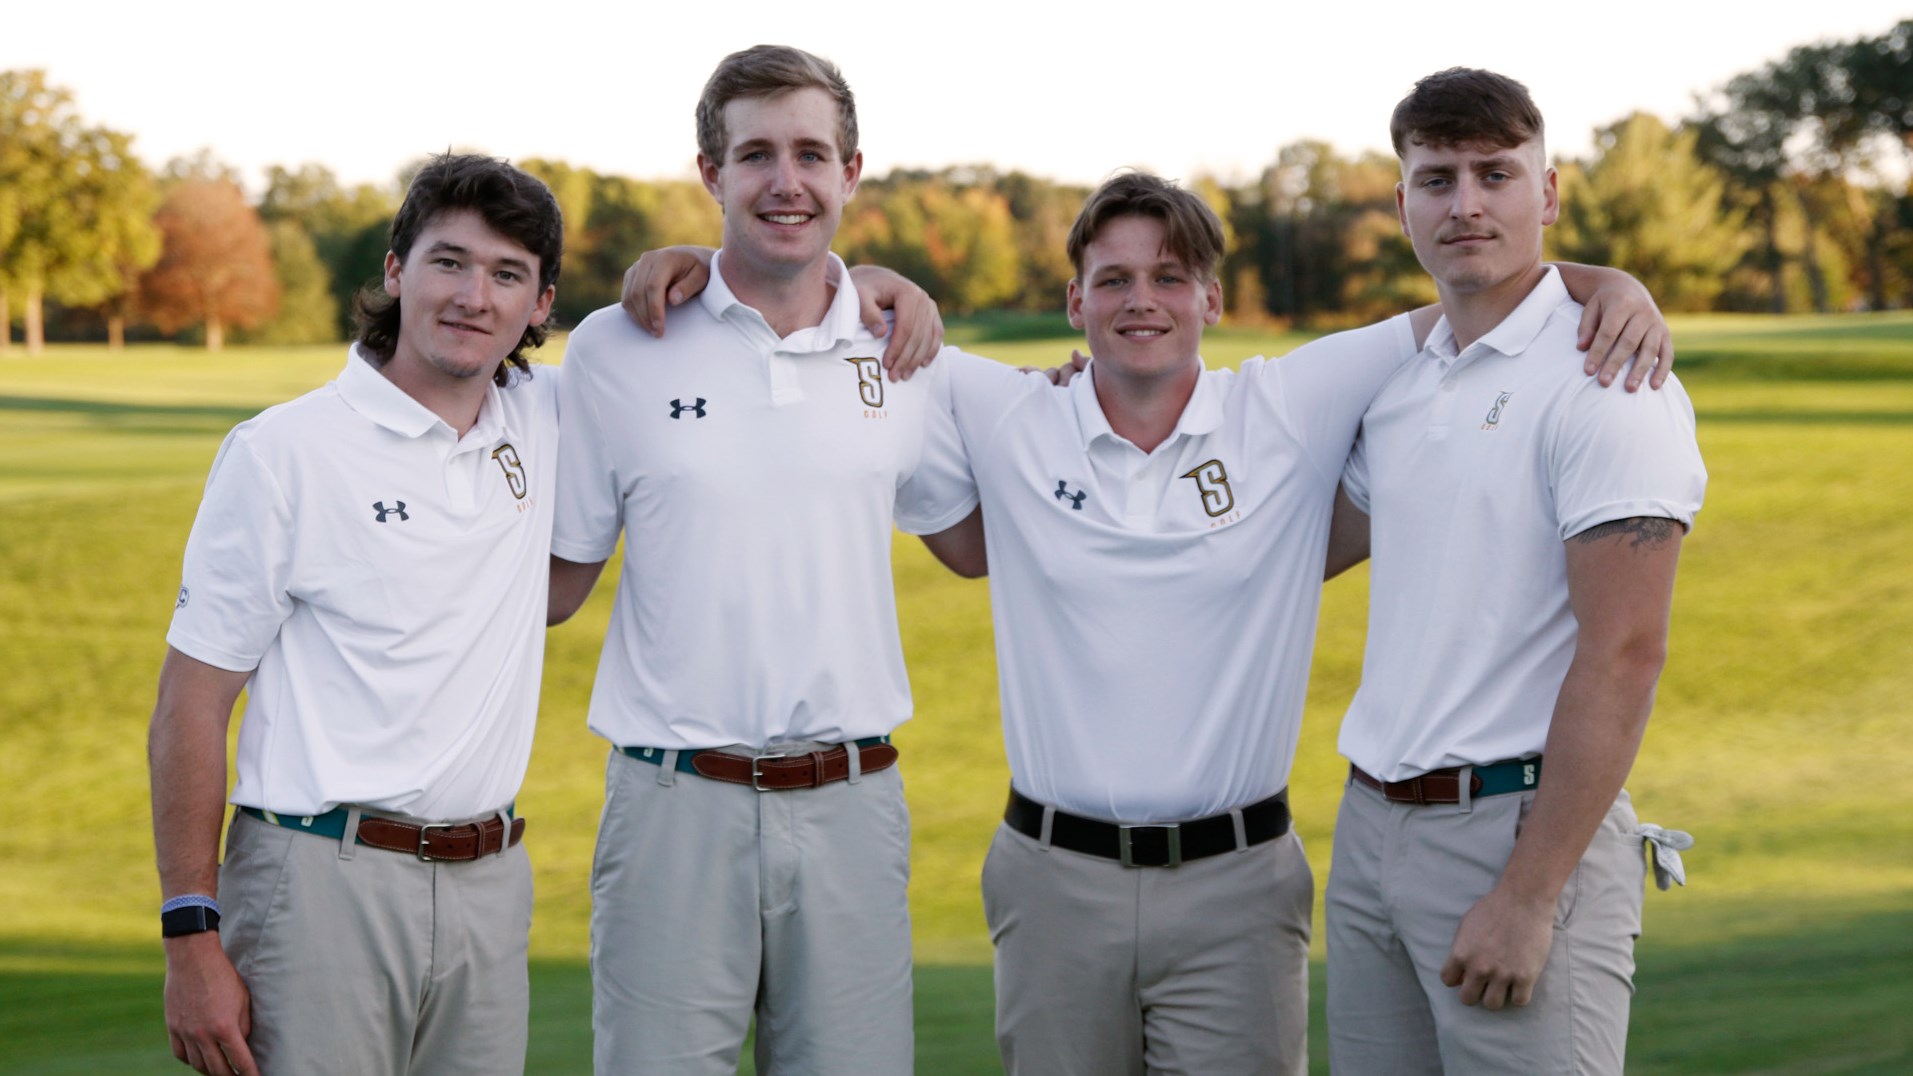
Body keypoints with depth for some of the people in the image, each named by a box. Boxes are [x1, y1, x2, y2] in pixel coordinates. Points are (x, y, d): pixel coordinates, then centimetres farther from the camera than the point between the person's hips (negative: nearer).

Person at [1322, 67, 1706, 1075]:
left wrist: (1530, 894, -20)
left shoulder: (1605, 382, -11)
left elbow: (1624, 652, -17)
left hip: (1519, 827, -7)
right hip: (1371, 828, 7)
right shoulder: (1396, 383, 12)